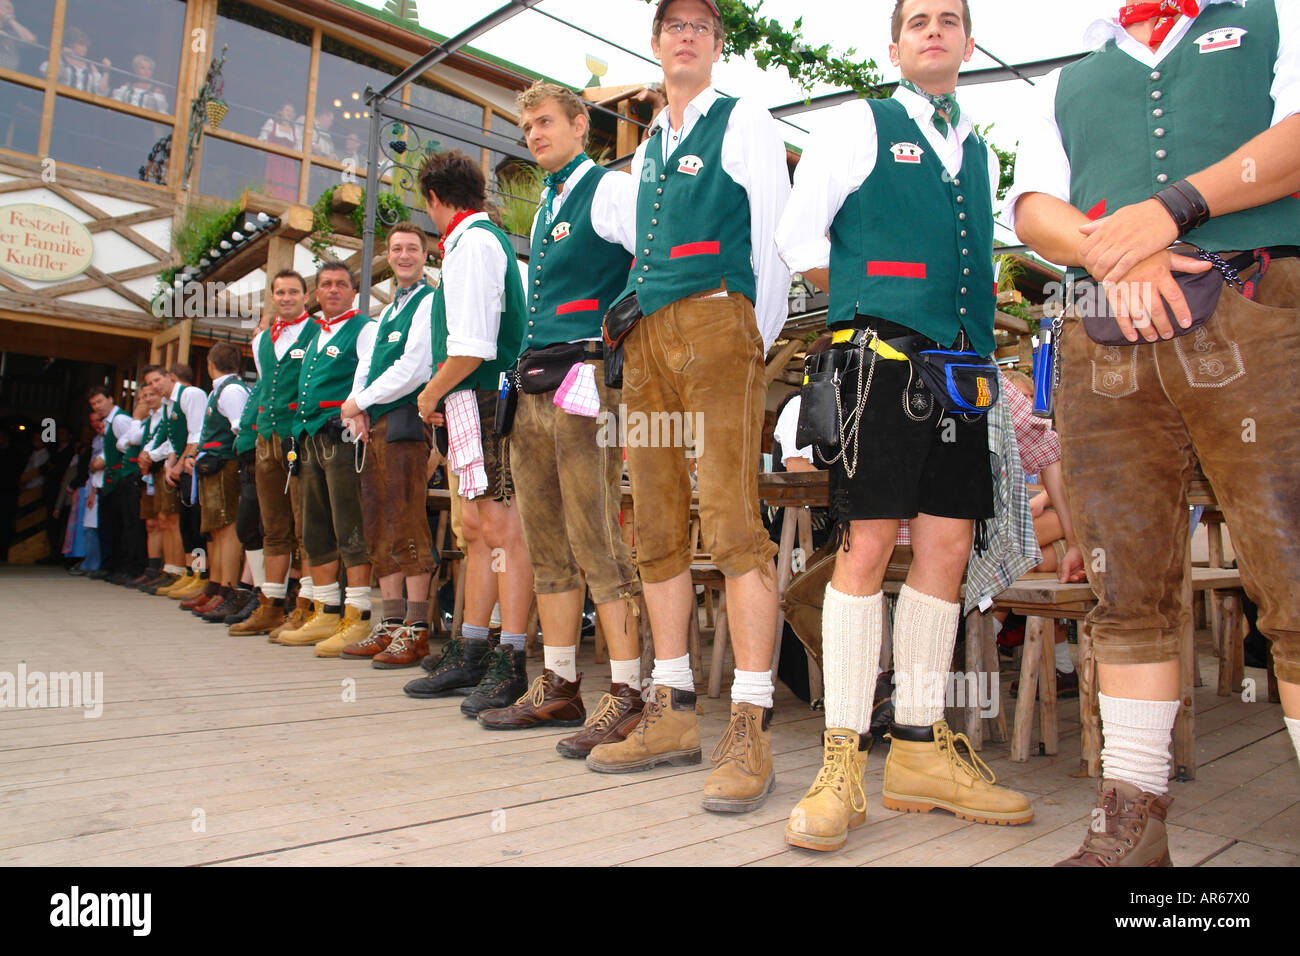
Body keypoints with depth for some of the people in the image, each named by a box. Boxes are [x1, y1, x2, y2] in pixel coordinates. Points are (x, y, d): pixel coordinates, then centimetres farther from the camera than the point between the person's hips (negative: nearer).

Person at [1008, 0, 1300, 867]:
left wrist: (1173, 206, -12)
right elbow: (1034, 207, 11)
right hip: (1104, 343, 2)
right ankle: (1132, 821, 9)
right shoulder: (1066, 83, 27)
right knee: (1130, 594, 1)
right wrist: (1117, 256, -8)